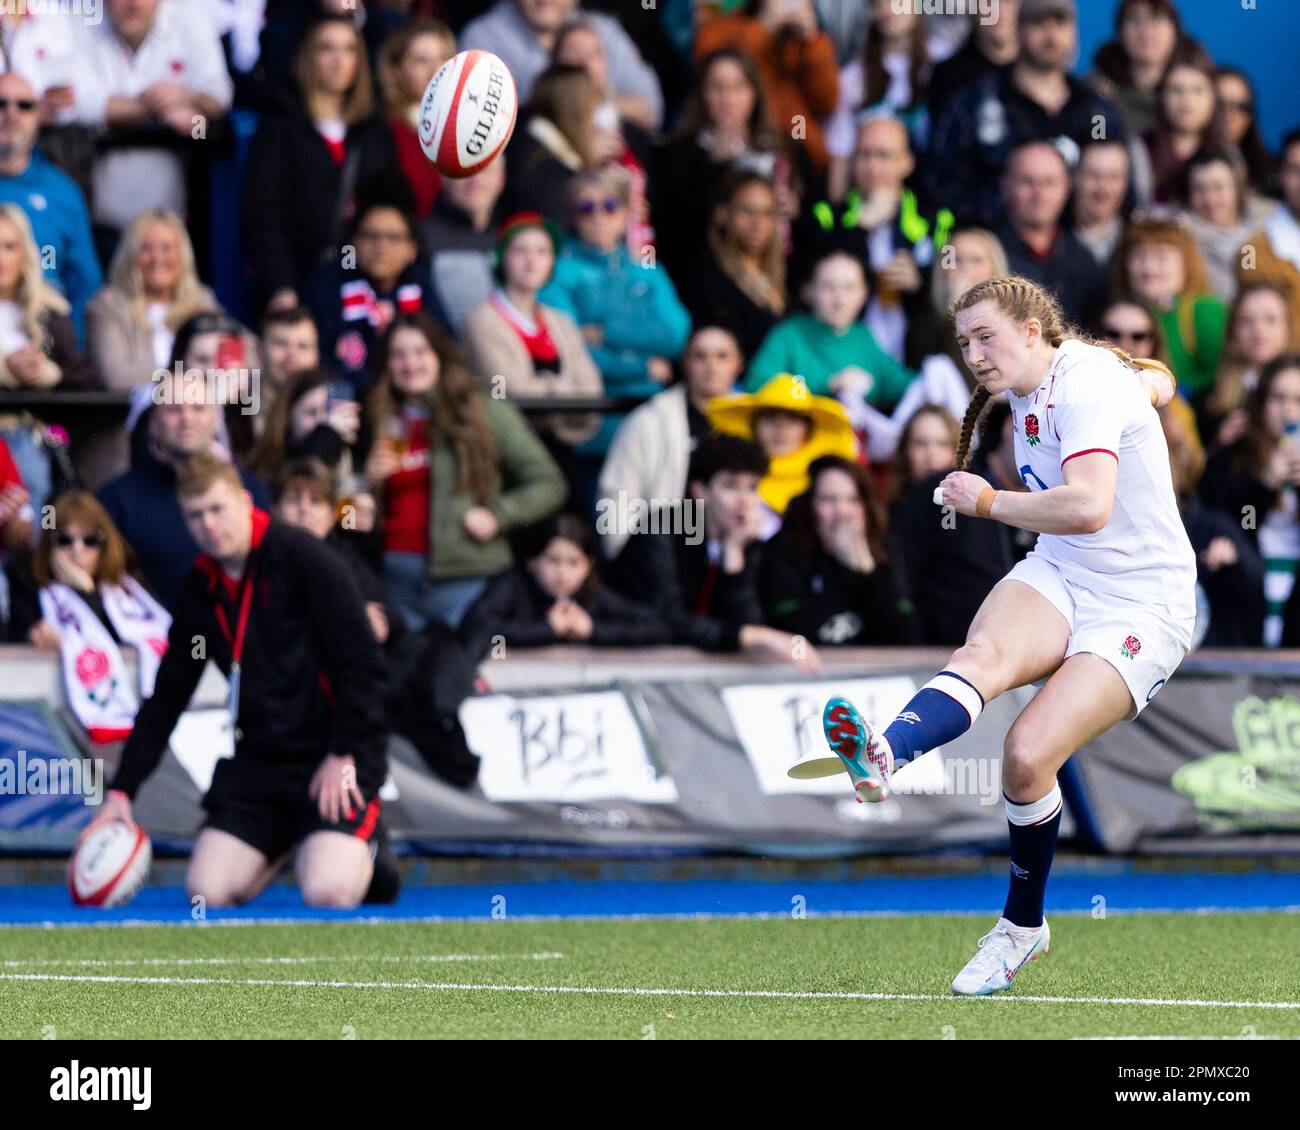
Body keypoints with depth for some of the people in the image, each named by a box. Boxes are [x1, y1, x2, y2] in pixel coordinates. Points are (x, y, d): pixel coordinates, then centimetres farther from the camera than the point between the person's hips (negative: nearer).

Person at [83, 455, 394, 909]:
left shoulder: (300, 558, -11)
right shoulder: (201, 588, 8)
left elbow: (361, 663, -12)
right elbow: (166, 697, 14)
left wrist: (344, 756, -15)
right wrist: (121, 790, 6)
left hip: (336, 756, -6)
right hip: (259, 760, 6)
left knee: (328, 893, -24)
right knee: (207, 891, -11)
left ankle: (361, 845, 12)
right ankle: (286, 845, 19)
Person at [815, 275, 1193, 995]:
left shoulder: (1085, 383, -17)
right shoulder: (1024, 393, 11)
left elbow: (1088, 508, -31)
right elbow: (1156, 381, 29)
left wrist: (988, 502, -19)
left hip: (1142, 605, -8)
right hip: (1057, 578, 8)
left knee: (1027, 755, -22)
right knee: (985, 652, -29)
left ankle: (1022, 924, 0)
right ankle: (881, 757, -56)